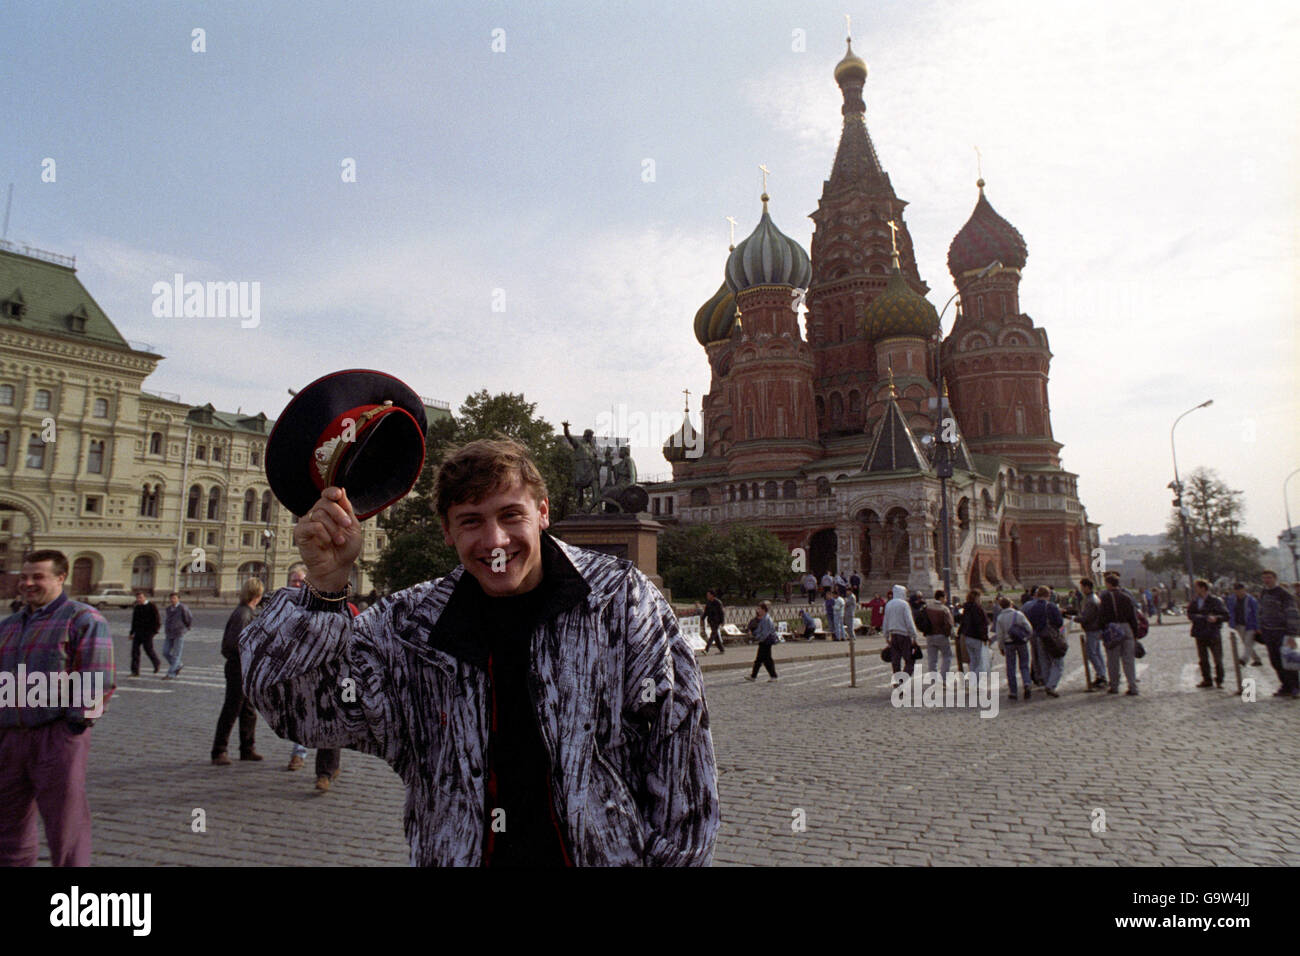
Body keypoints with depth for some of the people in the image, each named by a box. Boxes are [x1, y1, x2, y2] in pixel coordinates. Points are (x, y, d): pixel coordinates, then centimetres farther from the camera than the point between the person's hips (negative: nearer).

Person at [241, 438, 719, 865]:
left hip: (611, 853, -1)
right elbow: (288, 697, -12)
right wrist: (325, 582, -27)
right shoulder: (412, 626, -5)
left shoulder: (621, 598, -11)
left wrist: (675, 858, -6)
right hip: (457, 855, 2)